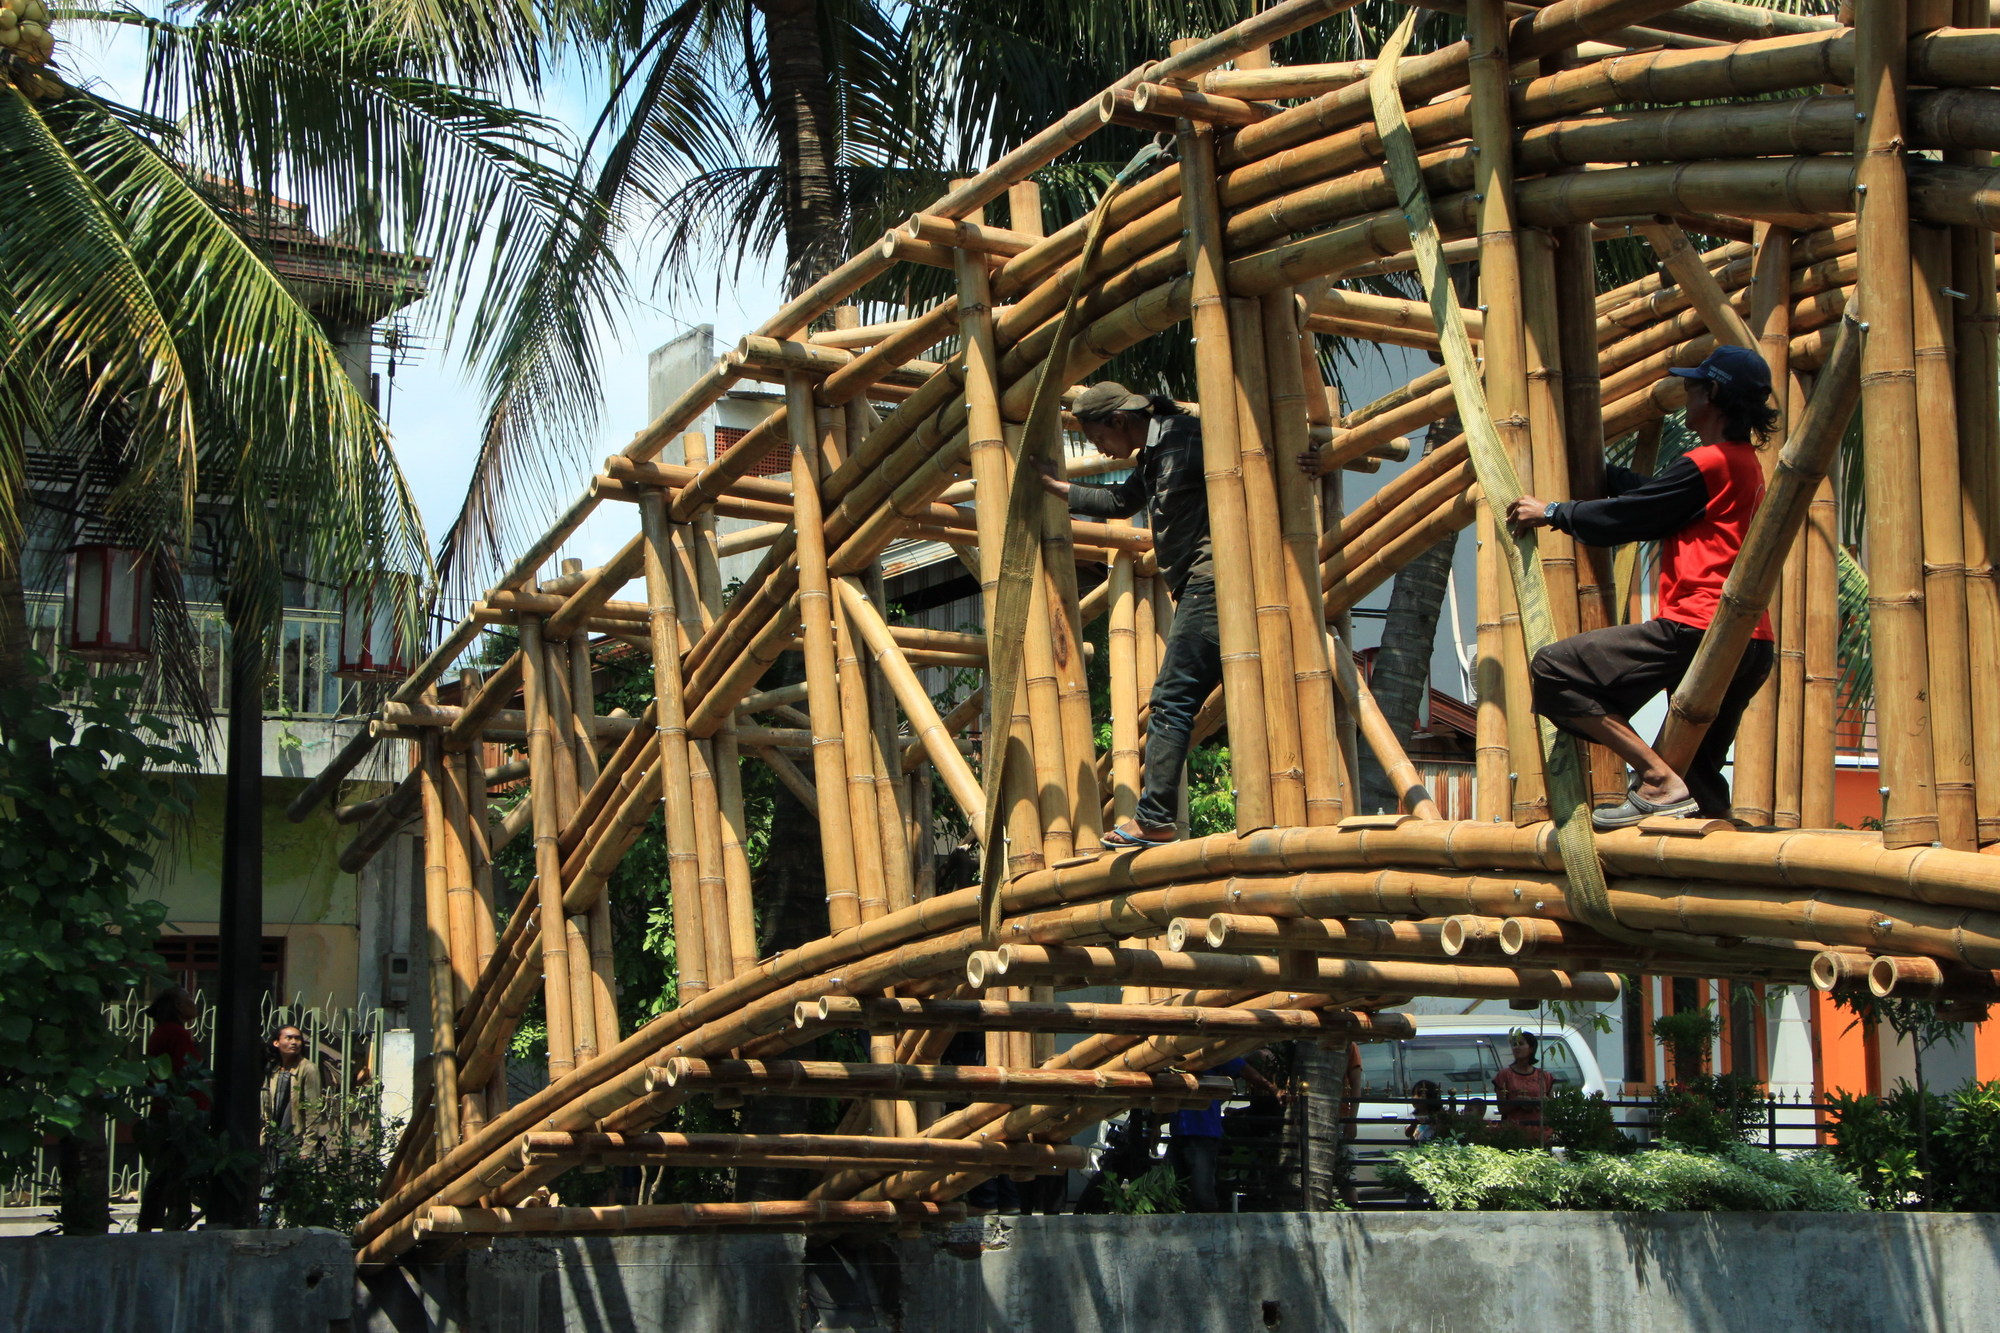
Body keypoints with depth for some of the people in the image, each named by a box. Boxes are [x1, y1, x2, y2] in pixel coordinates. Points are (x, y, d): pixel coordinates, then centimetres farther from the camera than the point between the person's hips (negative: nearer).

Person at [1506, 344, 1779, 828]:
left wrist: (1554, 513, 8)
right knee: (1699, 777, 18)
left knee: (1554, 670, -11)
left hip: (1696, 630, -10)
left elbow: (1626, 517, -6)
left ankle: (1658, 779, -16)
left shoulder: (1708, 464, -8)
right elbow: (1654, 497, 32)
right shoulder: (1746, 465, 21)